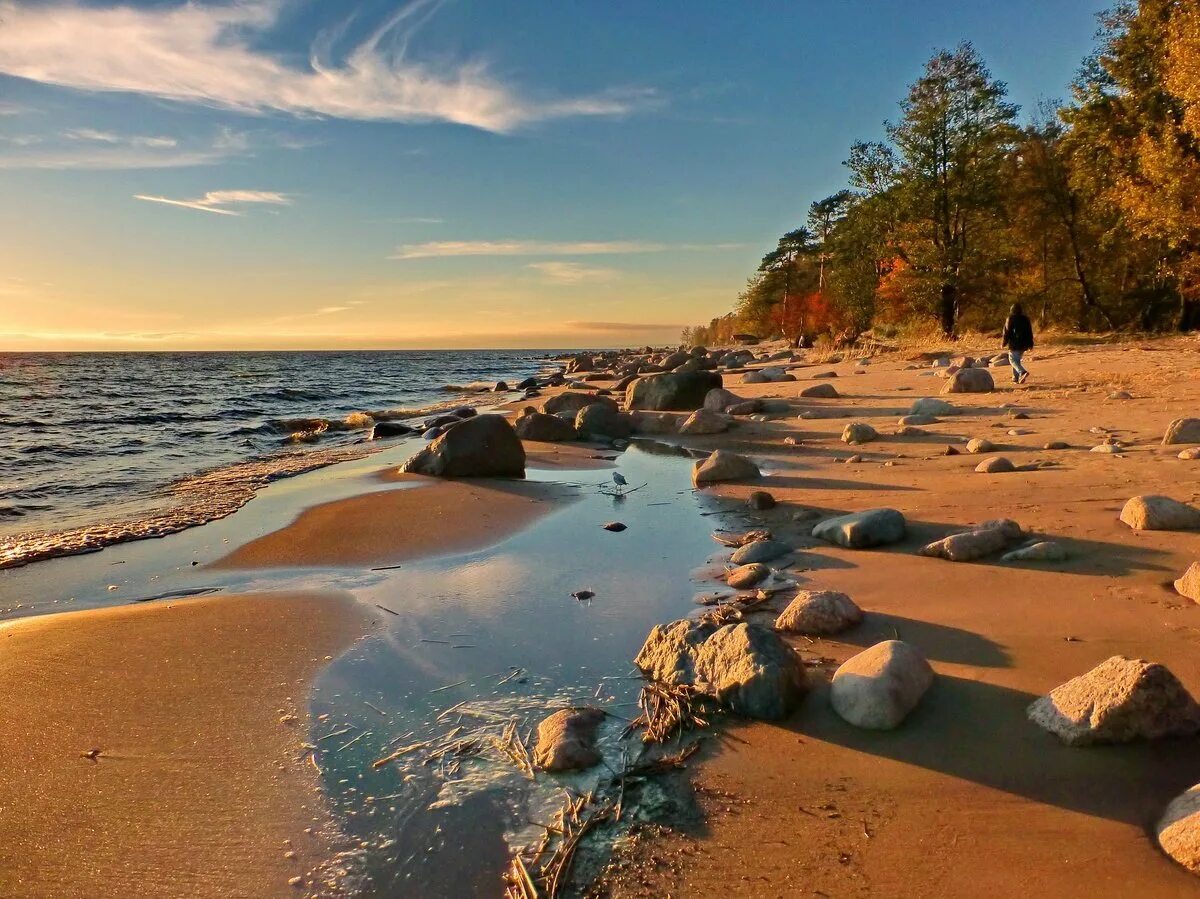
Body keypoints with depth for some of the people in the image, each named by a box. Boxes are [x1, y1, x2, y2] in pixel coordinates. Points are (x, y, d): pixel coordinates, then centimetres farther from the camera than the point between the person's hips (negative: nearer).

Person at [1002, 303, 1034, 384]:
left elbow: (1007, 332, -7)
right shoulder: (1025, 318, 9)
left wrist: (1004, 343, 1)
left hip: (1014, 344, -5)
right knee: (1017, 360, 17)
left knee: (1013, 360, -2)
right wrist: (1030, 344, 15)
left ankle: (1023, 372, -27)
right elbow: (1030, 332, 11)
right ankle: (1016, 378, 16)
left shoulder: (1010, 319, -7)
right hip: (1024, 344, 5)